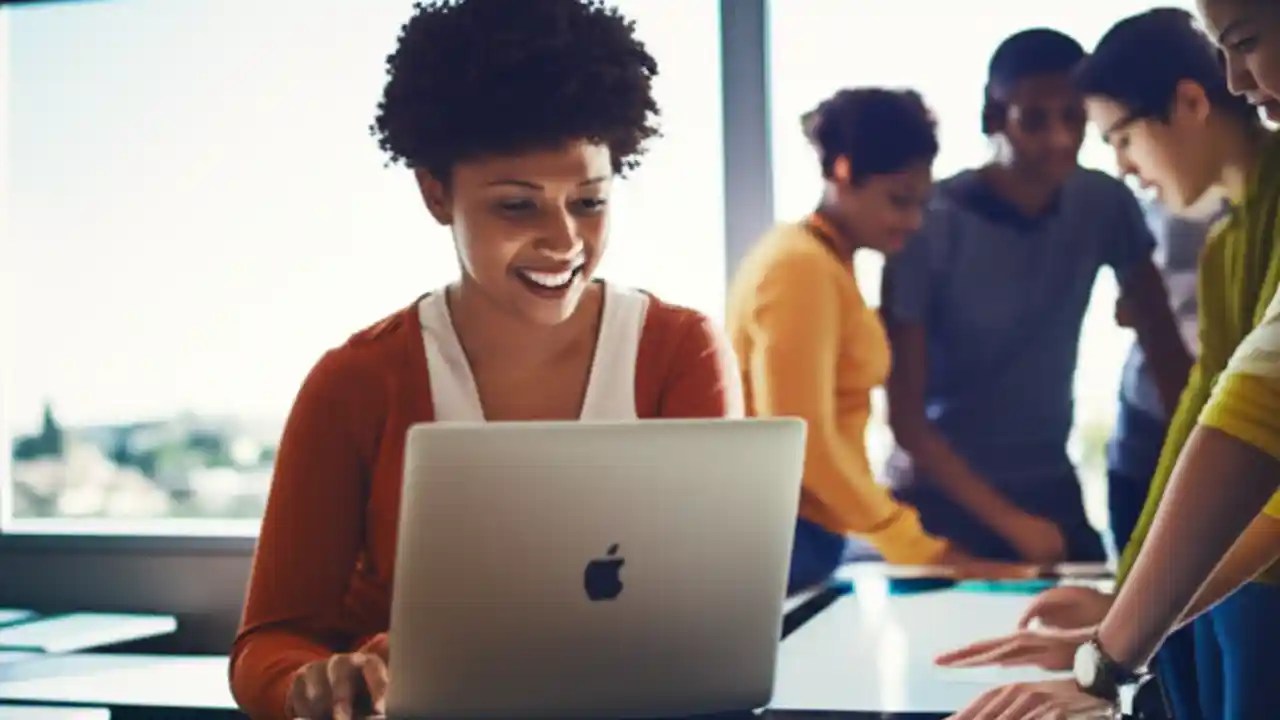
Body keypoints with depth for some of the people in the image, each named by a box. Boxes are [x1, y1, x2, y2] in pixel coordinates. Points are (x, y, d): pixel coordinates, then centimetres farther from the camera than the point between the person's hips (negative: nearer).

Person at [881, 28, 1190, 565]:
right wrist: (1010, 521, -18)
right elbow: (905, 415, -15)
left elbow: (1165, 352, 1)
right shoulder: (931, 223, -17)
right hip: (941, 497, -3)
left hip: (1051, 488, 4)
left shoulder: (1103, 204, -6)